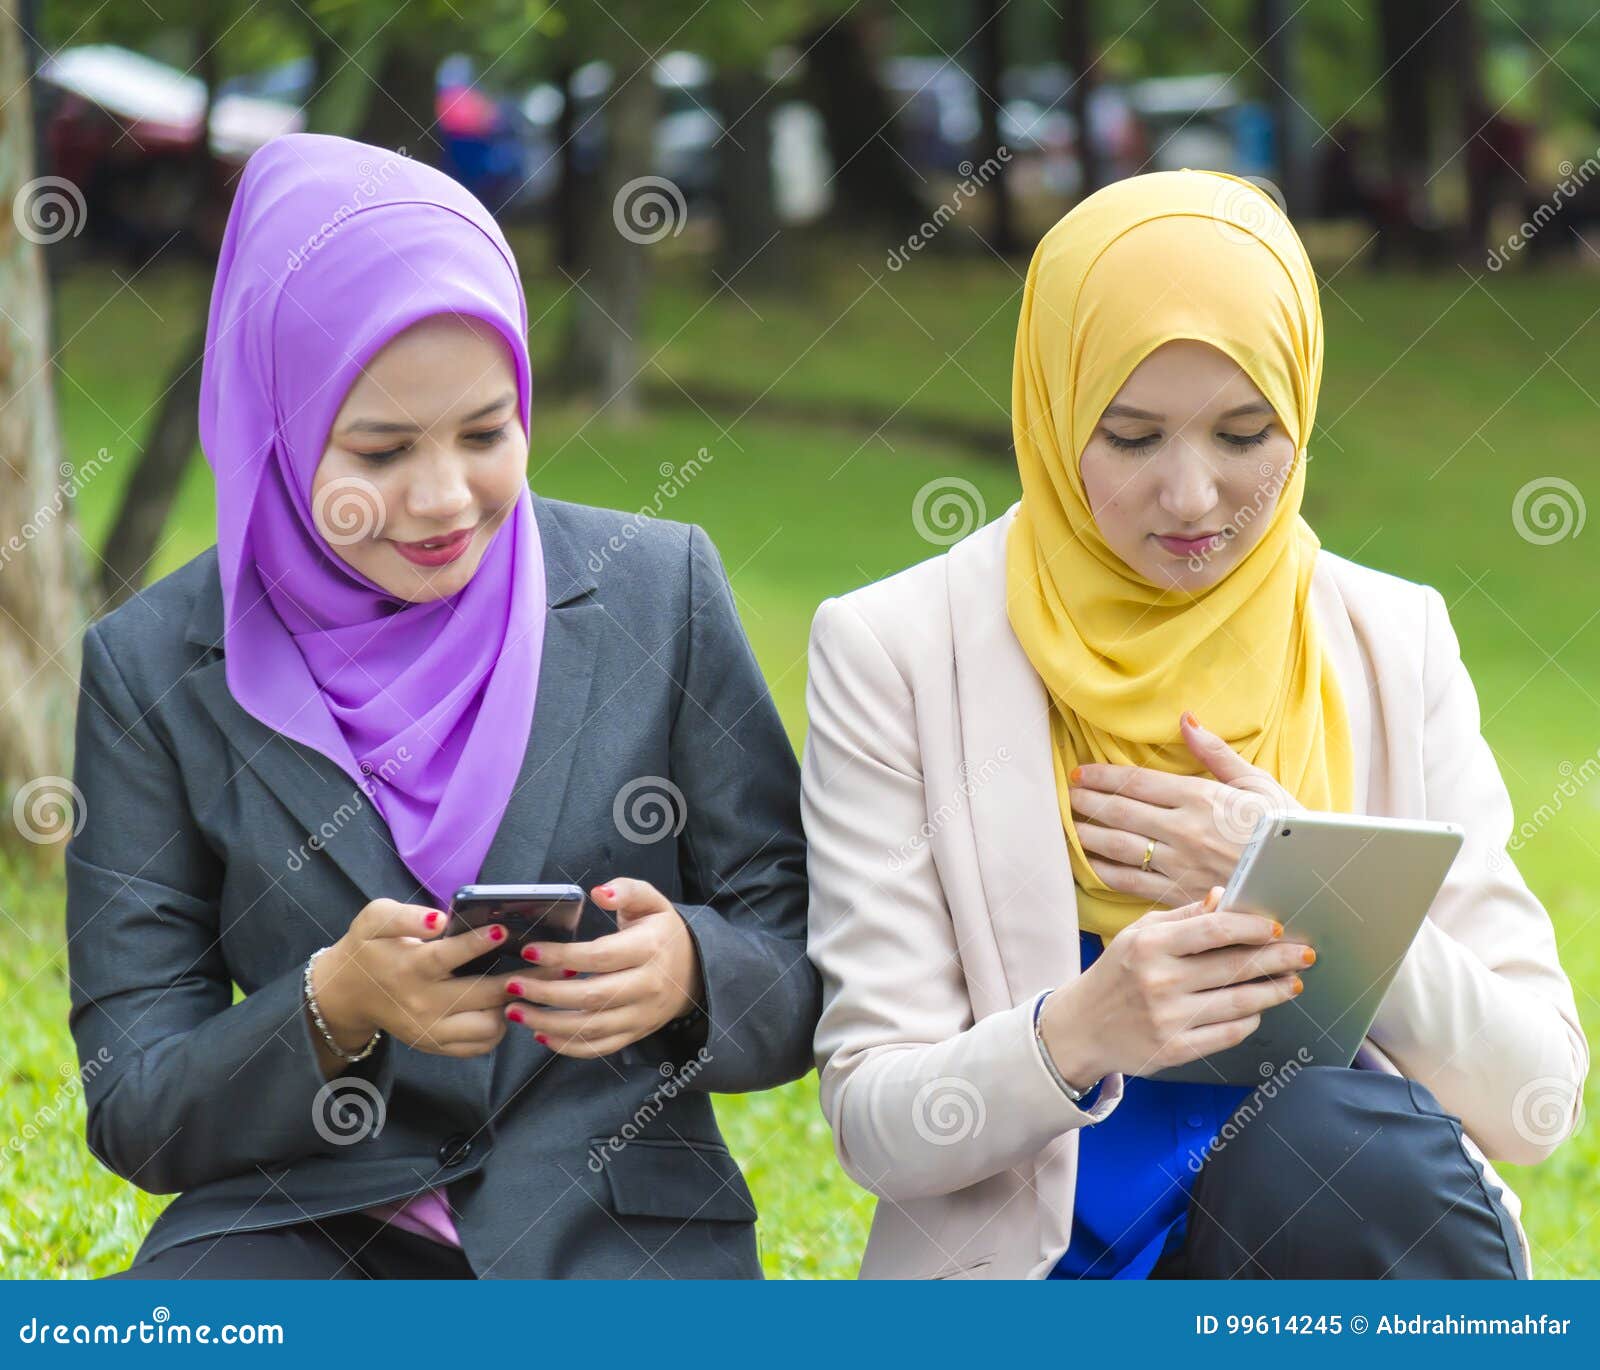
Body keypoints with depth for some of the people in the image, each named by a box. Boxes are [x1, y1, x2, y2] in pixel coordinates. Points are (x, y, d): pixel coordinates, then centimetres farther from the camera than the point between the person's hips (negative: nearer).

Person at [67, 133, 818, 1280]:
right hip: (299, 1220, -1)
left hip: (619, 1218, 2)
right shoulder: (154, 667, 3)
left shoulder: (660, 592, 4)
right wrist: (335, 1007, -17)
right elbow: (136, 1116, 2)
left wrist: (687, 972, -18)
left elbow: (808, 985, 6)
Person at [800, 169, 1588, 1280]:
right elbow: (876, 1123, -5)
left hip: (1346, 1227, 3)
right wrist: (1075, 1036, -25)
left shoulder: (1395, 644, 8)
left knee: (1343, 1139, -31)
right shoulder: (897, 650, 0)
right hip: (1041, 1252, -2)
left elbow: (1535, 1098, 3)